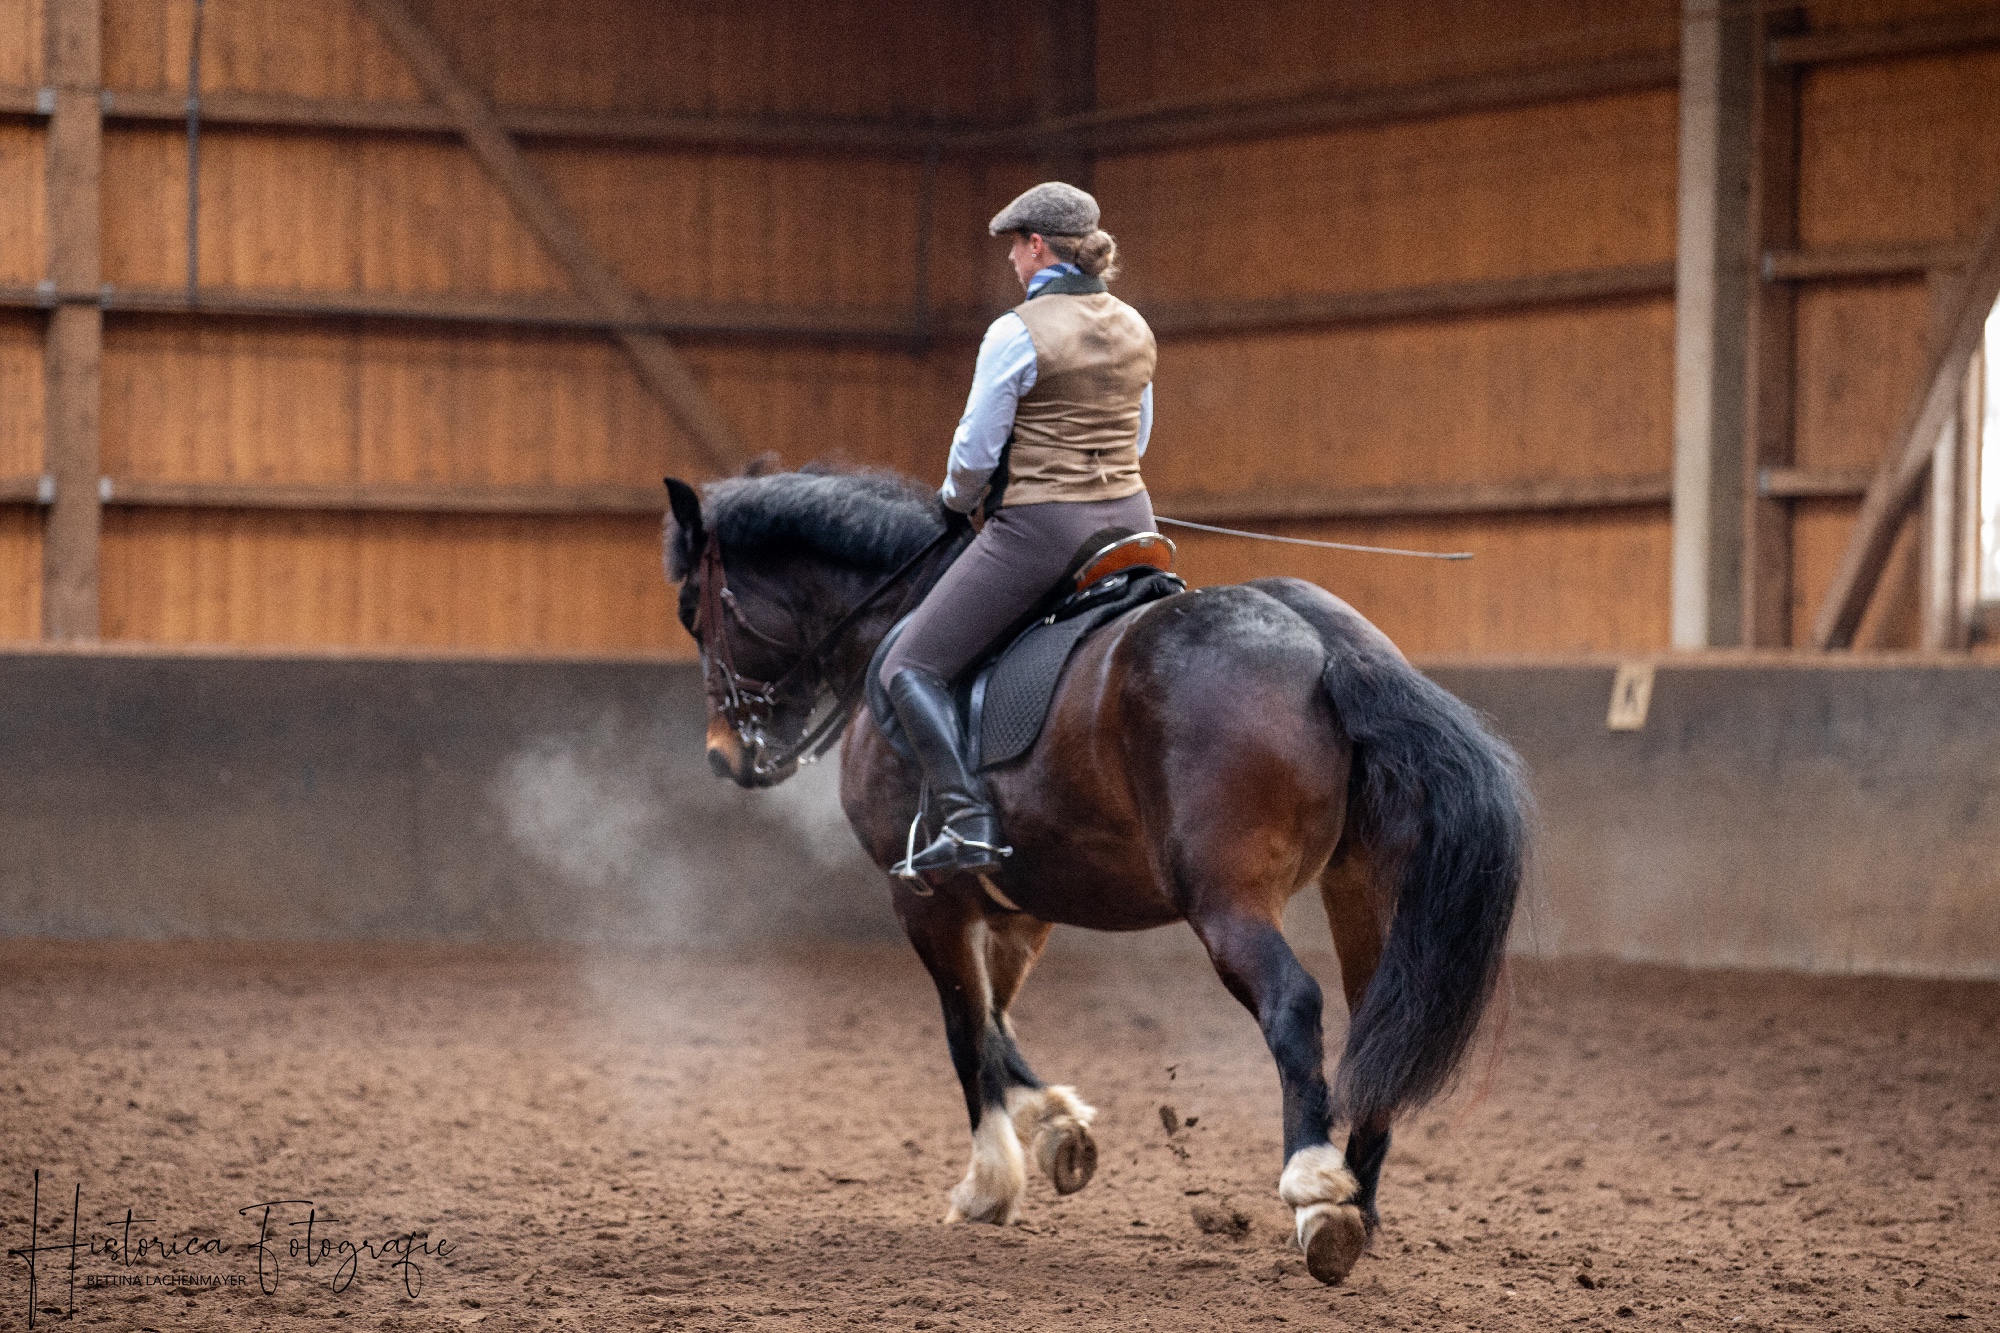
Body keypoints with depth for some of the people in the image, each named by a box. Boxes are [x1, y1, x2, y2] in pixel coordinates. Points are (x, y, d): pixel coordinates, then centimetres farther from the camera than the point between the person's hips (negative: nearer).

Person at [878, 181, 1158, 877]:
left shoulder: (1017, 333, -14)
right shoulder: (1133, 328, 8)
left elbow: (974, 451, -10)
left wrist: (958, 498, 11)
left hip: (1039, 529, -7)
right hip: (1129, 522, 7)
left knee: (909, 668, -2)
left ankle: (970, 819, -19)